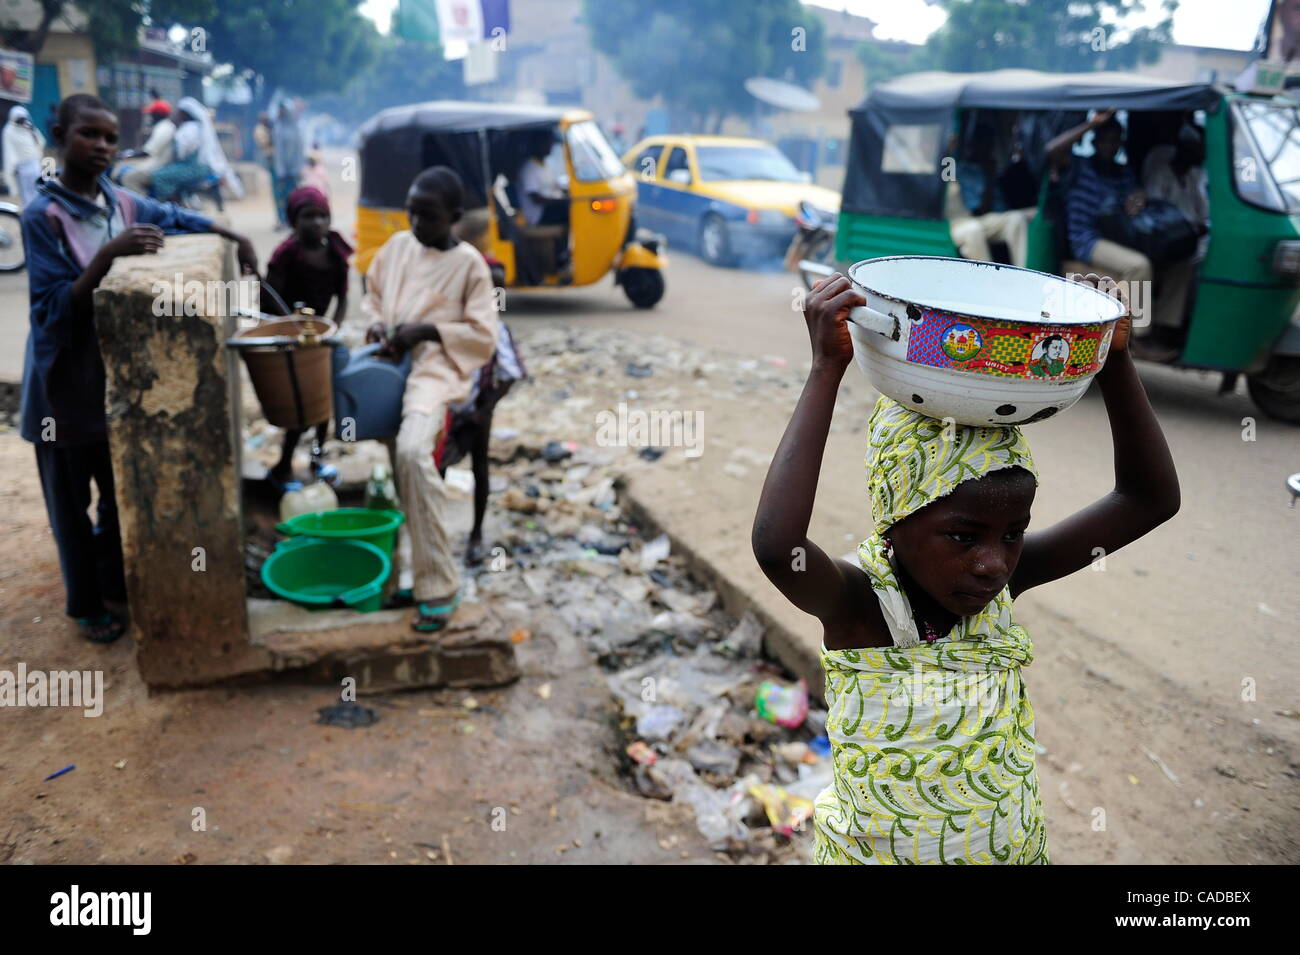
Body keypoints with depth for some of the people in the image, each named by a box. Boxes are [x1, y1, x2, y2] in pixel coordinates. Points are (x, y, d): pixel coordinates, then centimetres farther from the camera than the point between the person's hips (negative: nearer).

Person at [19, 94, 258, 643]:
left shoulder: (123, 203, -1)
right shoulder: (42, 215, -17)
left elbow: (180, 219, 17)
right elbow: (53, 309, -22)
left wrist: (236, 239, 1)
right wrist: (108, 256, -32)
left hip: (119, 375, 6)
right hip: (66, 382, -6)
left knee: (123, 491, 18)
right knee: (73, 502, 9)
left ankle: (115, 585, 37)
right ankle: (85, 605, 25)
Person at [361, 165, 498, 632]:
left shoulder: (469, 262, -3)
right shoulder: (398, 245, 12)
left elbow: (484, 335, -5)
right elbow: (372, 292, 25)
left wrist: (426, 330, -14)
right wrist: (377, 323, 4)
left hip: (436, 368, -7)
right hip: (391, 364, 7)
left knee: (413, 452, -30)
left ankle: (438, 584, -24)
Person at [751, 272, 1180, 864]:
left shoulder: (1002, 583, -14)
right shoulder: (855, 601, -27)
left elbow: (1150, 499, -15)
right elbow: (776, 545, -49)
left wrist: (1115, 358, -24)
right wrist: (827, 368, -46)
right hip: (874, 851, -4)